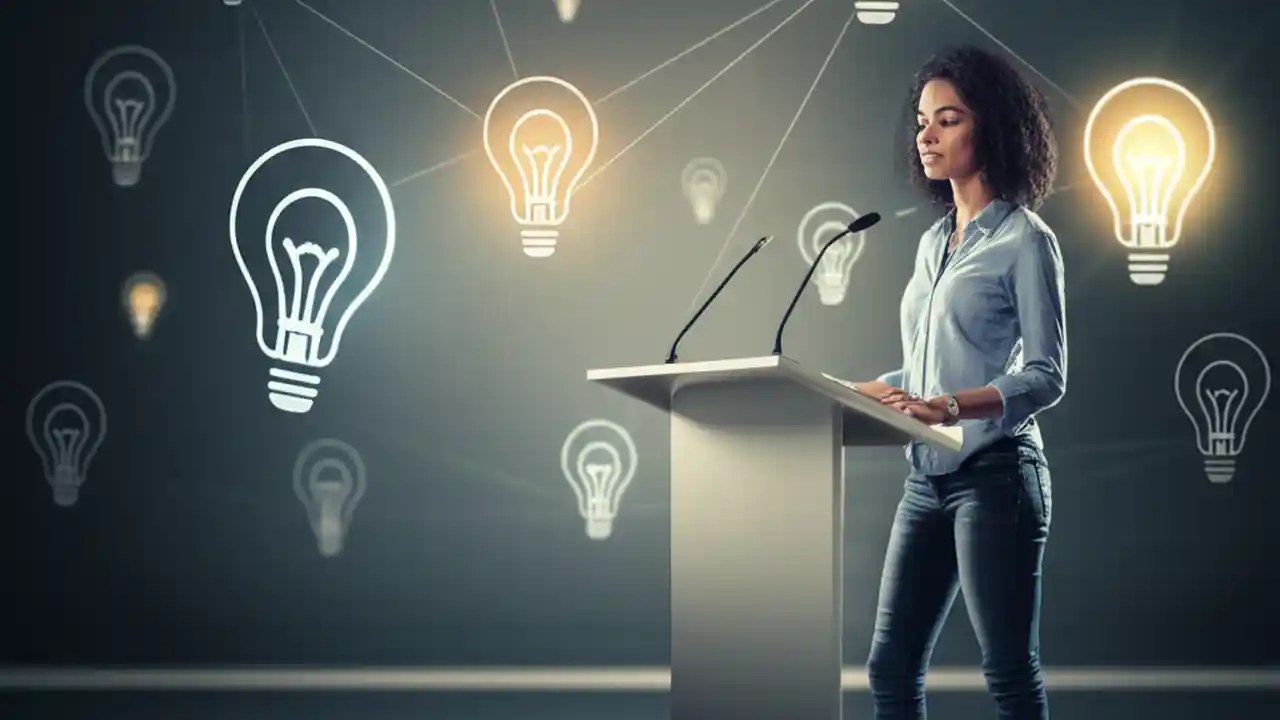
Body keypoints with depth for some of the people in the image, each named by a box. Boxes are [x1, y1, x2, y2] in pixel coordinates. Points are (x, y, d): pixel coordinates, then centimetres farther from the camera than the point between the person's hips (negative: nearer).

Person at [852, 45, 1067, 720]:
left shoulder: (1024, 239, -5)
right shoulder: (932, 242, 16)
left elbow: (1046, 376, -13)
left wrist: (950, 407, -27)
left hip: (994, 475, -8)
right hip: (928, 476, 8)